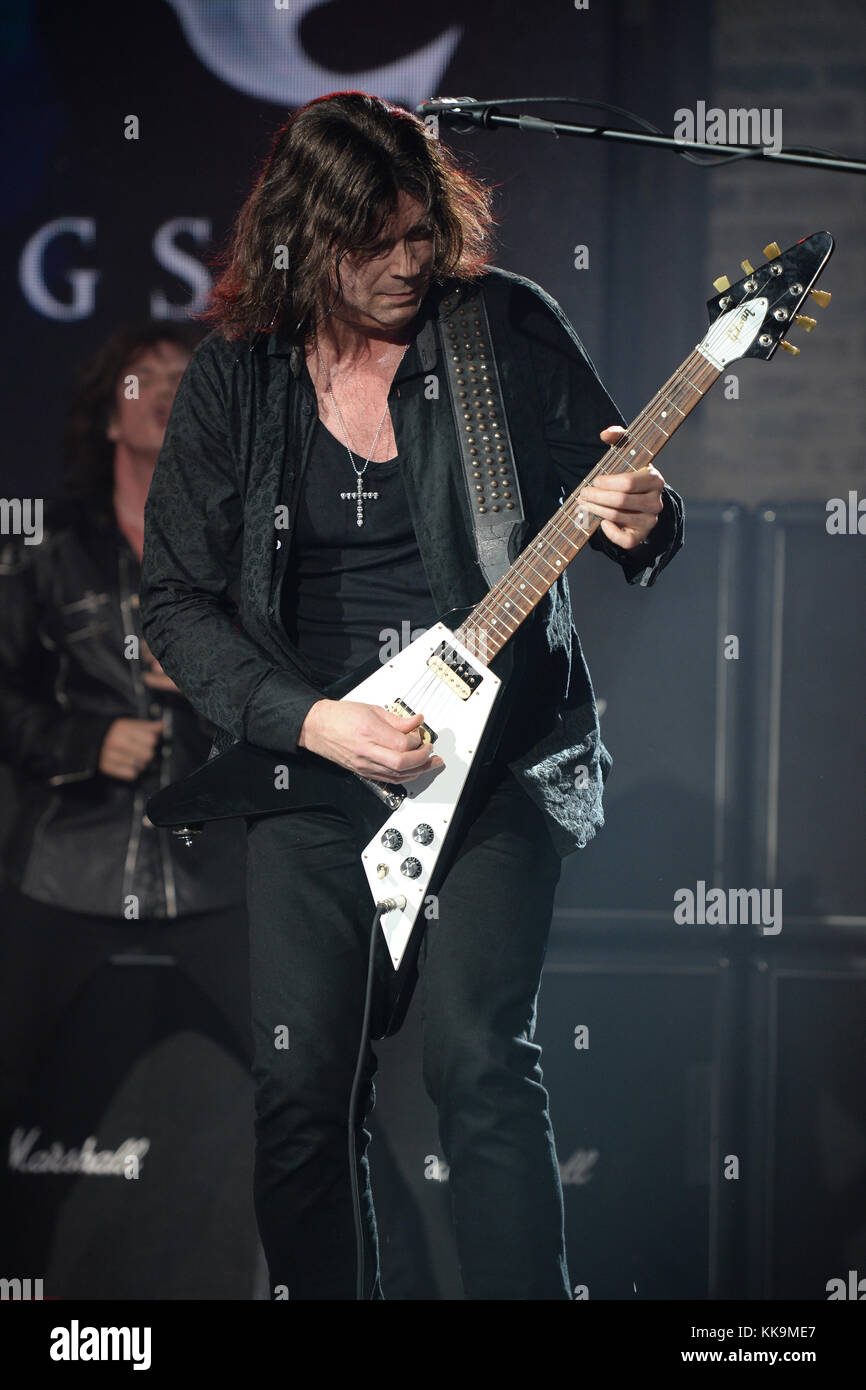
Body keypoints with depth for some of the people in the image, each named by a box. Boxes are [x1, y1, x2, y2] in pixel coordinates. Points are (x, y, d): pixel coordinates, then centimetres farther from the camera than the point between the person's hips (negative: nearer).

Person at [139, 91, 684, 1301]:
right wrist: (308, 723, -12)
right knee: (299, 1086, -1)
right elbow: (175, 596, 2)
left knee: (478, 1055, -16)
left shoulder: (510, 327, -2)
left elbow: (620, 498, 4)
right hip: (306, 755, 2)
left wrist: (640, 525, -21)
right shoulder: (235, 375, 1)